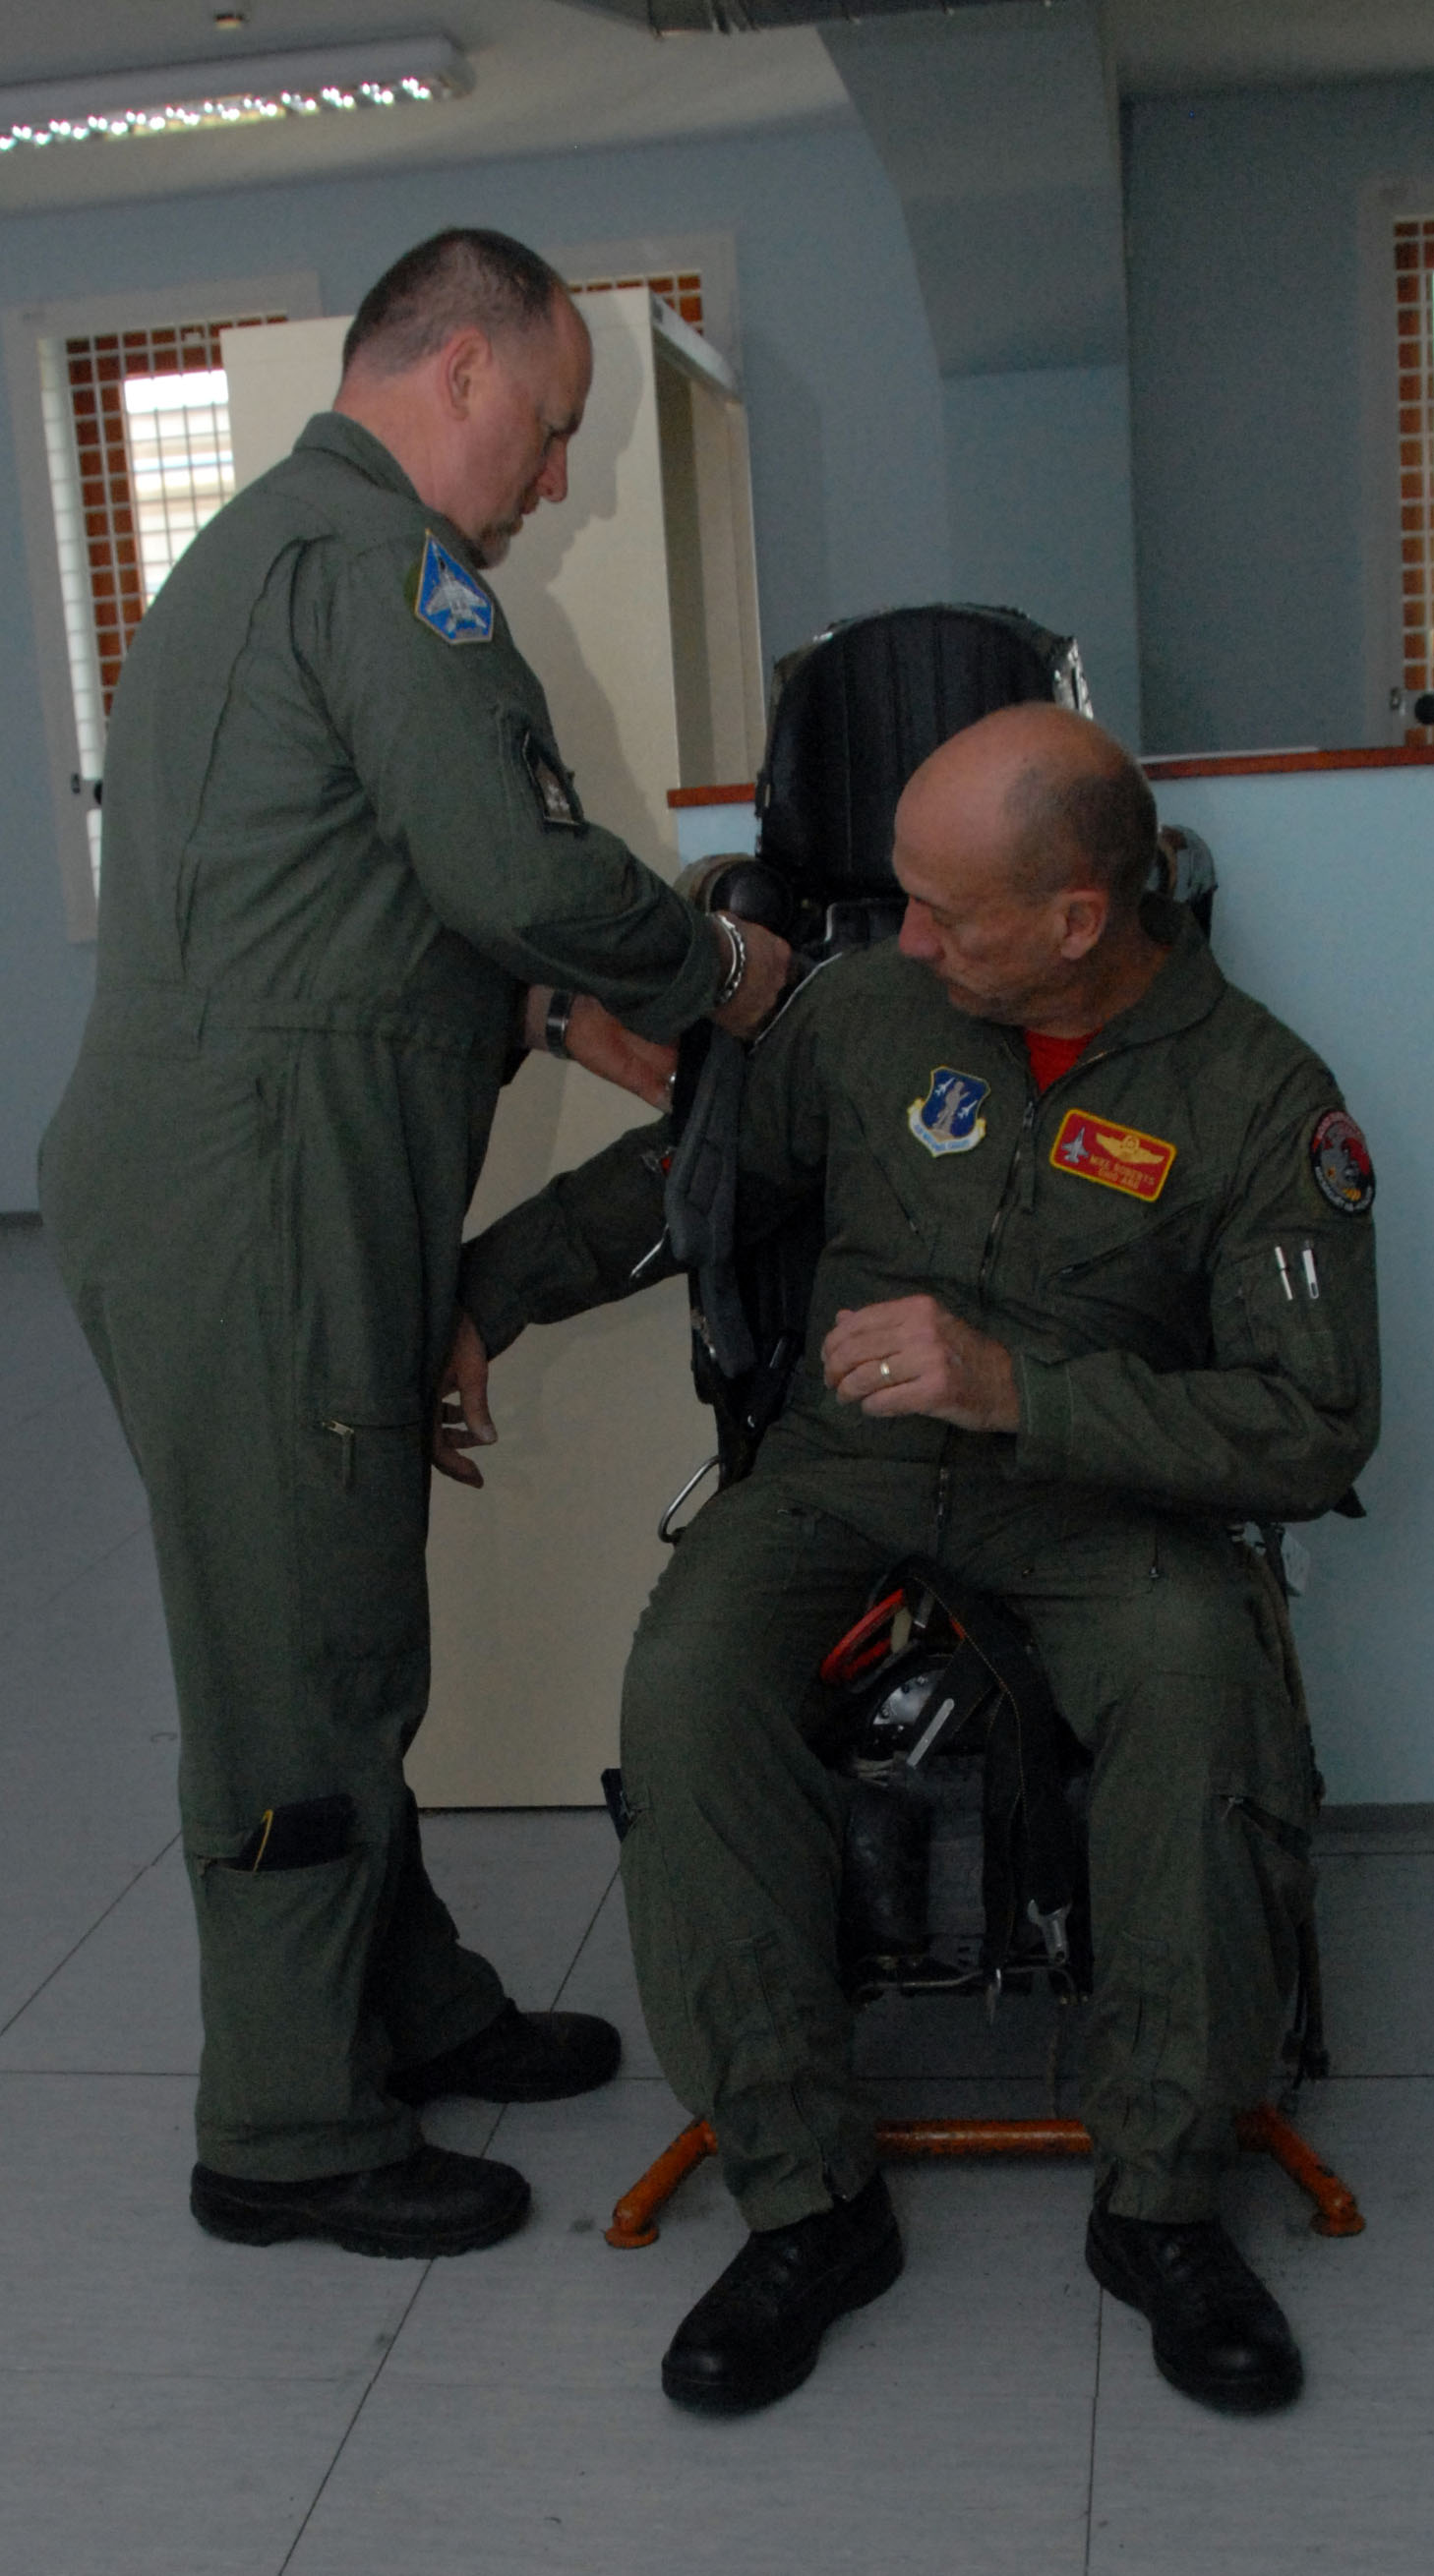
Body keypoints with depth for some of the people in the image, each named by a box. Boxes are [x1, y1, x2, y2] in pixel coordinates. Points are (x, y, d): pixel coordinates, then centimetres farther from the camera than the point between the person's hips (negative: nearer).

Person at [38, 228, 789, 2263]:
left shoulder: (254, 548, 25)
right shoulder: (376, 549, -10)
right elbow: (525, 865, -17)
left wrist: (552, 1009, 17)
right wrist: (710, 978, 1)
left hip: (188, 1166, 11)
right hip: (254, 1198, -11)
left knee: (338, 1637, 18)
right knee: (304, 1667, -1)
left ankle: (411, 2009, 32)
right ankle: (291, 2137, 13)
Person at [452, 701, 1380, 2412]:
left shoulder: (1263, 1100, -8)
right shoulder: (869, 1007, 1)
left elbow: (1316, 1433, -13)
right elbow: (679, 1170, 18)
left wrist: (1020, 1387, -25)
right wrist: (480, 1293, 8)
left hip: (1102, 1496, -2)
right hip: (845, 1470, 3)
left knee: (1203, 1668, -37)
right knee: (686, 1685, -30)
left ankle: (1159, 2197, -16)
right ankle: (807, 2198, -13)